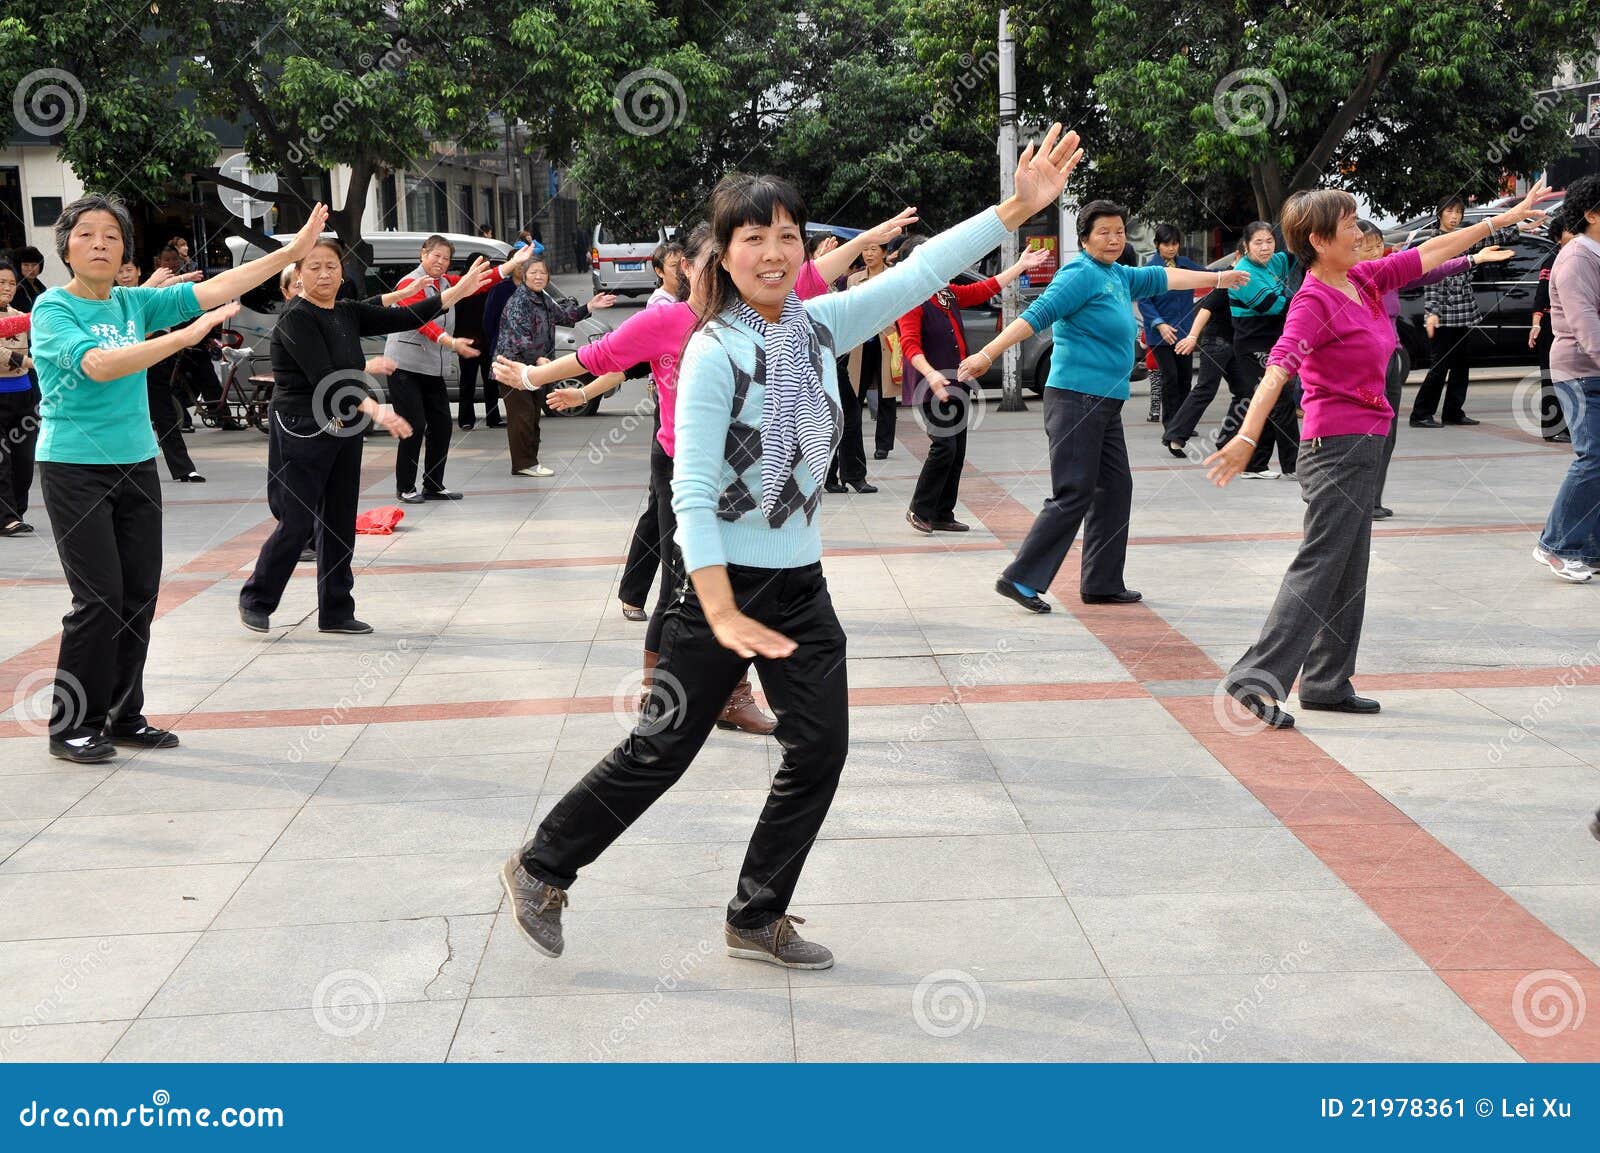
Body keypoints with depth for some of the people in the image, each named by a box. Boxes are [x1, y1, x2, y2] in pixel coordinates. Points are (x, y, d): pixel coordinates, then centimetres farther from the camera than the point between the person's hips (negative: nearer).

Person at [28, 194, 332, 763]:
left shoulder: (135, 303, 6)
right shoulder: (53, 308, -9)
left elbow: (212, 289, 1)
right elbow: (98, 364, -26)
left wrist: (293, 251, -5)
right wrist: (184, 336, -32)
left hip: (136, 463, 6)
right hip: (74, 468, -6)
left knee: (140, 595, 8)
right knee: (99, 598, -8)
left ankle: (124, 715, 21)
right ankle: (71, 726, 4)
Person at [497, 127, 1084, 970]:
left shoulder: (819, 325, 1)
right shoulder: (714, 351, -16)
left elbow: (918, 274, -1)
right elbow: (691, 490, -21)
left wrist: (1018, 207, -8)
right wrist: (721, 612, -28)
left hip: (801, 583, 6)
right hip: (723, 579, -6)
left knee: (819, 751, 6)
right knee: (663, 749, 3)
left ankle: (757, 918, 21)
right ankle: (541, 869, 23)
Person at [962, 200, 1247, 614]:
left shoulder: (1119, 277, 17)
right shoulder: (1082, 275, -10)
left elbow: (1162, 277, 32)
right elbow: (1037, 315, -19)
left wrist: (1218, 278, 42)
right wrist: (987, 354, -27)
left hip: (1105, 404, 10)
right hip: (1076, 398, -10)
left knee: (1115, 490, 11)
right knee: (1073, 496, -12)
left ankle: (1102, 584, 18)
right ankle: (1020, 579, -9)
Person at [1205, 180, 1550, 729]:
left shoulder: (1363, 279, 9)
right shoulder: (1314, 302, -17)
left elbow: (1430, 252, 19)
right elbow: (1278, 368, -32)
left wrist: (1506, 217, 25)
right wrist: (1246, 438, -45)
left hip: (1362, 445, 10)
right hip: (1339, 444, -10)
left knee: (1349, 570, 13)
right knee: (1319, 565, -13)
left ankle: (1327, 684, 21)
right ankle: (1258, 677, -16)